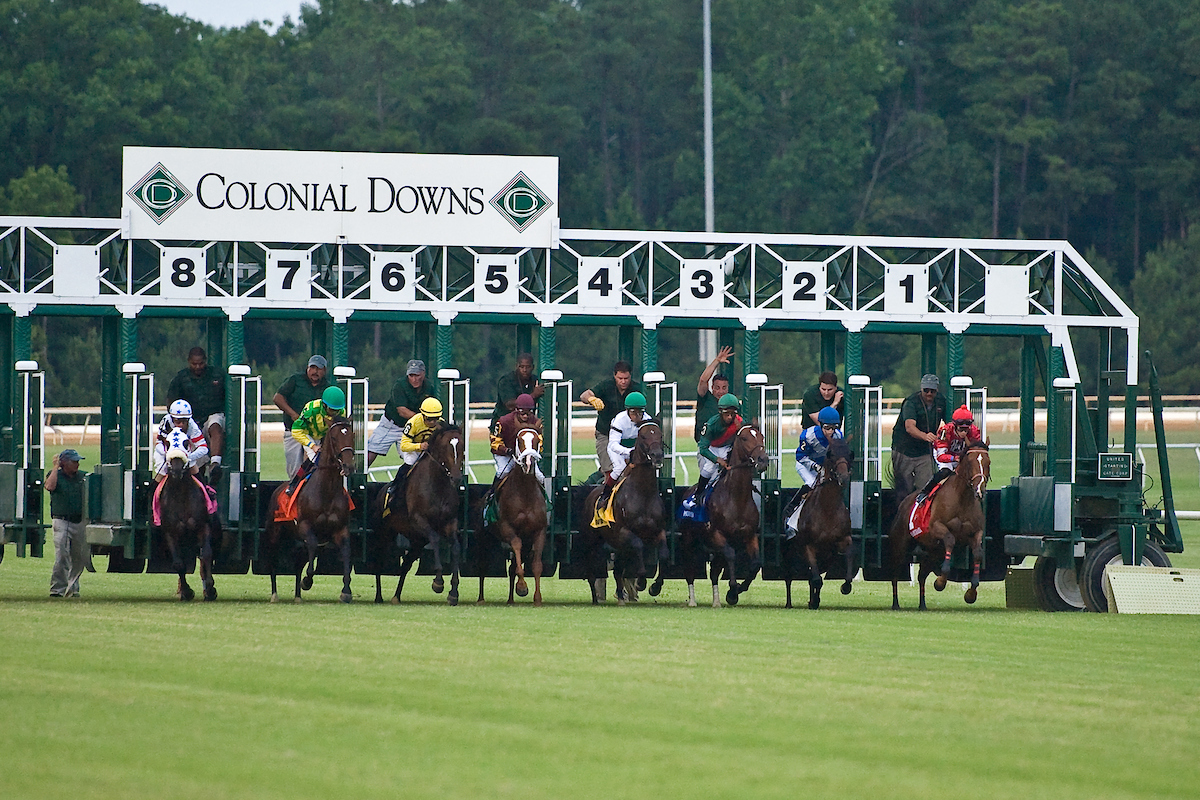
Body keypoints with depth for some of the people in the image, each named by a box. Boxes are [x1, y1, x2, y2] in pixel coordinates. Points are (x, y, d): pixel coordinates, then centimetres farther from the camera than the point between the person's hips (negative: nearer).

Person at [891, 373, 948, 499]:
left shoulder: (941, 402, 0)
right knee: (904, 489, -2)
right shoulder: (911, 402, -18)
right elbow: (909, 427, -34)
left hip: (925, 453, 4)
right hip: (904, 450, -4)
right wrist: (925, 436, -52)